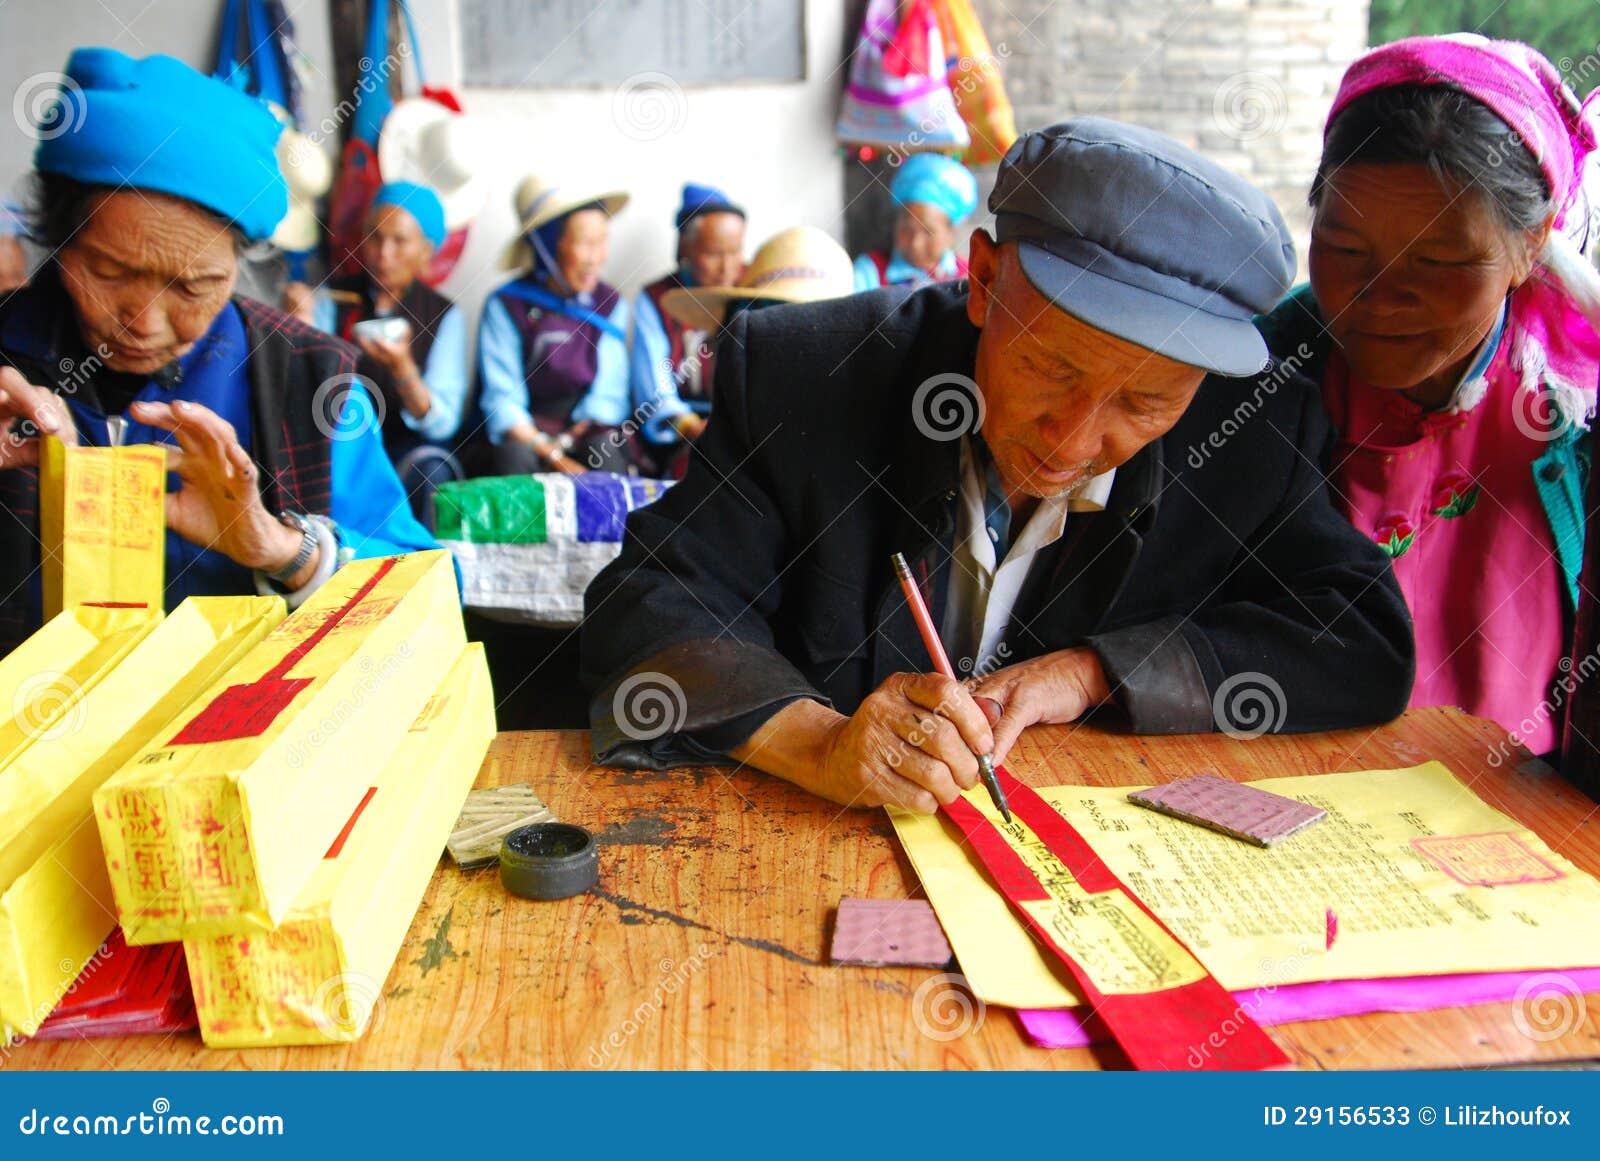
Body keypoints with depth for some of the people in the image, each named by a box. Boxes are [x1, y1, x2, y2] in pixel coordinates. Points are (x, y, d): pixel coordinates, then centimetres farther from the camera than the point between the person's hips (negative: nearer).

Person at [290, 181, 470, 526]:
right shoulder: (333, 299, 3)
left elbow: (441, 423, -11)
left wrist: (402, 368, -29)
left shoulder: (444, 315, -1)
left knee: (427, 470, -33)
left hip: (412, 446, -1)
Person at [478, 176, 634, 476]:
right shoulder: (506, 305, -2)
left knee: (606, 449, -30)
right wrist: (554, 457, -22)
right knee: (515, 453, -33)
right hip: (525, 432, -2)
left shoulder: (611, 304, 7)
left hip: (587, 431, 2)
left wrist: (566, 442, -17)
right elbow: (502, 400, -8)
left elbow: (609, 394, 0)